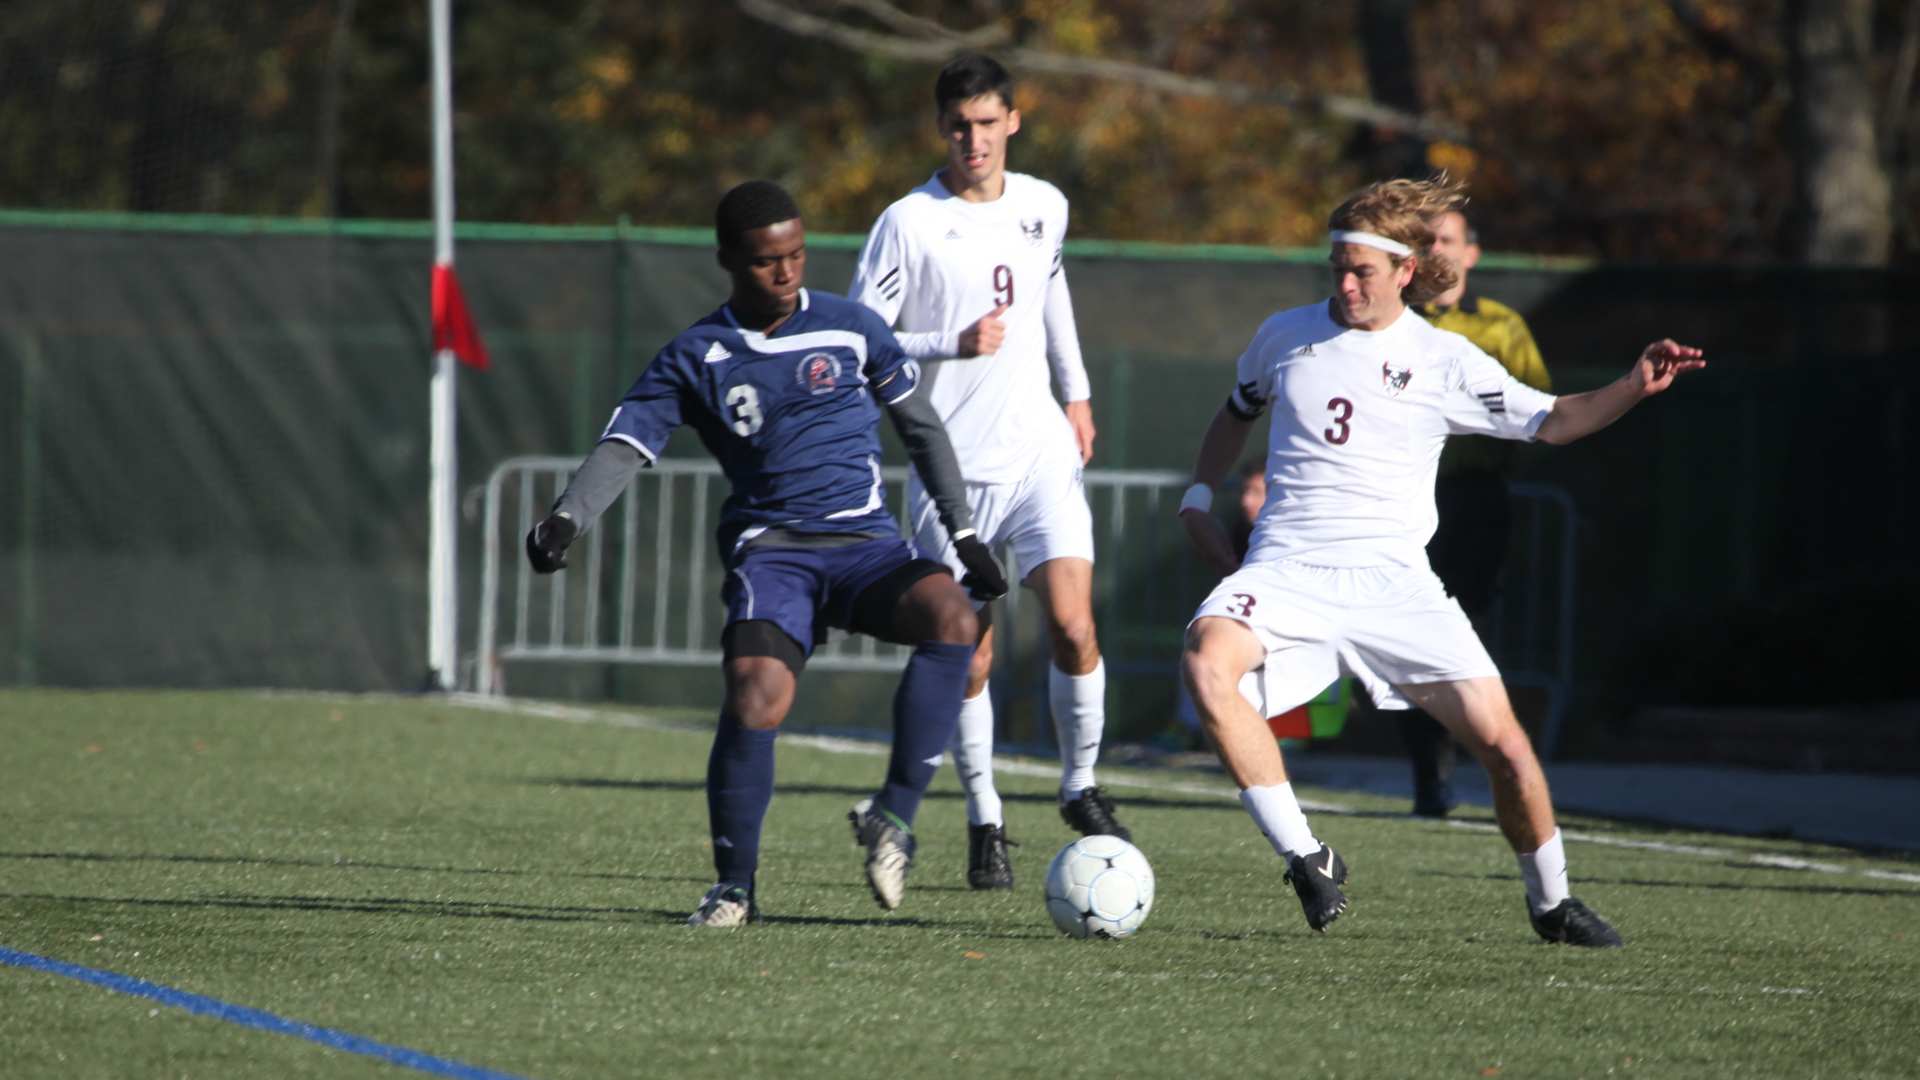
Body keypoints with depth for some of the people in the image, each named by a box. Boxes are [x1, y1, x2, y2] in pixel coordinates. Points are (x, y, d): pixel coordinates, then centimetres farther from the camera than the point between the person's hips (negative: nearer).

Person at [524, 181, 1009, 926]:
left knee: (950, 616, -30)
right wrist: (567, 519, -21)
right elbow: (624, 445, -2)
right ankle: (734, 886, -9)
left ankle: (894, 815, -21)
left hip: (864, 543, 1)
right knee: (756, 696, -27)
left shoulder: (850, 328, 8)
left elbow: (922, 428, 18)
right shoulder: (697, 359, 6)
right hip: (769, 550, -1)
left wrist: (964, 535, 15)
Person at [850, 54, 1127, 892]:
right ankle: (984, 823, 17)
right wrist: (954, 345, -19)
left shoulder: (1043, 208, 6)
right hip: (953, 468, -2)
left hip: (1040, 451, 2)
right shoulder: (908, 224, -8)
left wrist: (1076, 392, 28)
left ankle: (1081, 787, 6)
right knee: (970, 657, 1)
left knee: (1073, 626, -14)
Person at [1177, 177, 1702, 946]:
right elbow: (1238, 412, 29)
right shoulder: (1286, 336, 9)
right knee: (1207, 660, -32)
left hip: (1393, 581, -1)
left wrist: (1634, 388, -6)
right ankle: (1304, 859, -23)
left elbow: (1552, 421, 10)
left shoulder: (1444, 362, 4)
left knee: (1503, 743, -11)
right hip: (1286, 570, 1)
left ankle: (1550, 901, 16)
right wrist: (1200, 498, 17)